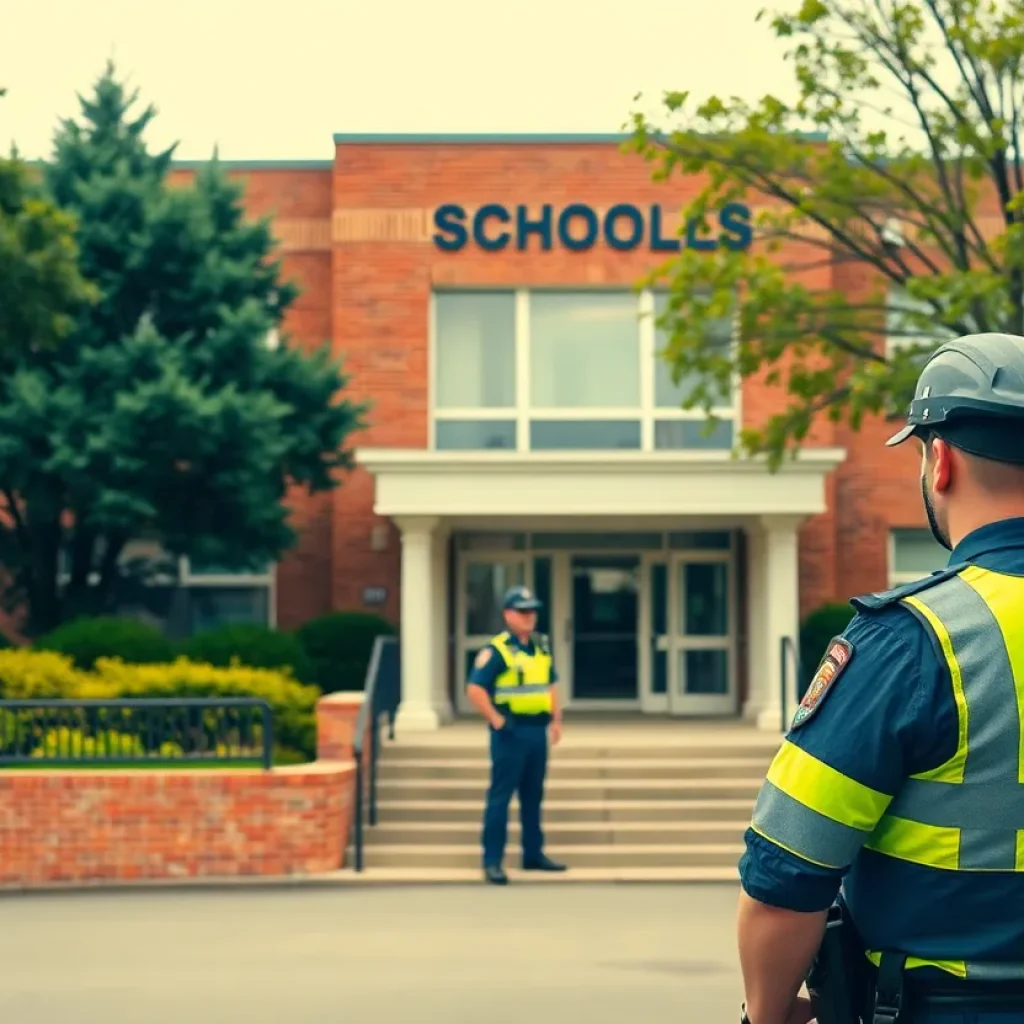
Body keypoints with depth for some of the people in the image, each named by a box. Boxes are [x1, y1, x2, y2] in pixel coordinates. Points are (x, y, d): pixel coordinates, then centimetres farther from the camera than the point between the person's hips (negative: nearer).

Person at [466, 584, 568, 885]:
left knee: (533, 795, 14)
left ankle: (533, 854, 24)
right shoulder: (496, 651, -10)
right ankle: (492, 860, -3)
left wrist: (556, 719, 13)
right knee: (500, 796, -5)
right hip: (511, 733, -7)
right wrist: (496, 720, -18)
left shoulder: (542, 648, 13)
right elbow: (475, 688, -17)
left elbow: (551, 685, 23)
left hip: (538, 731, 7)